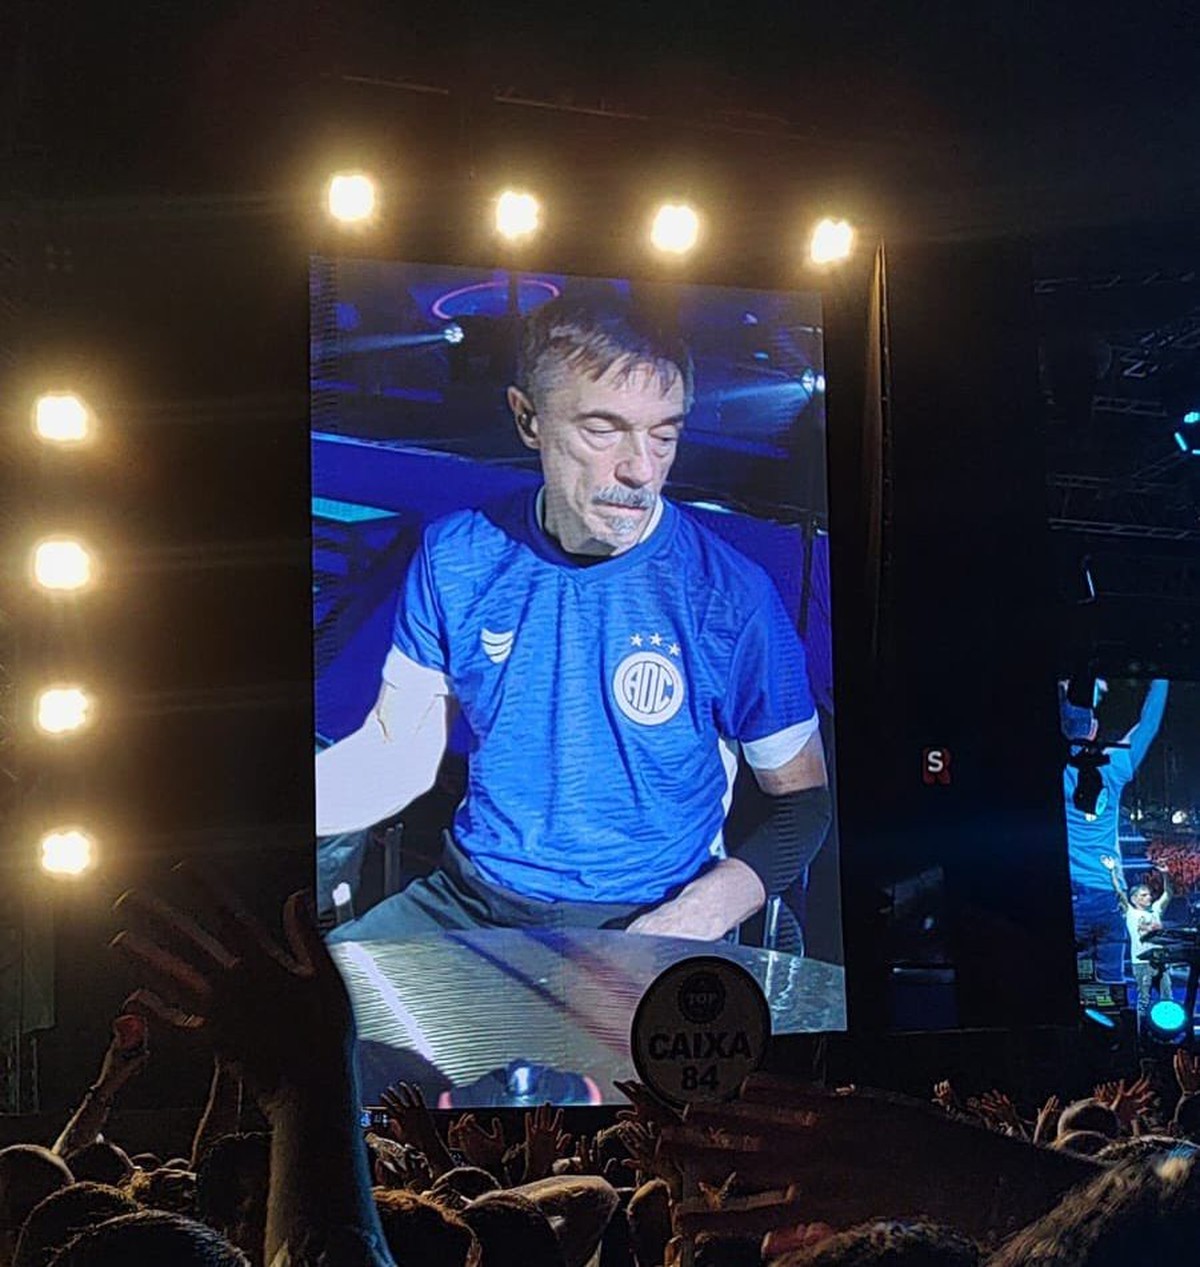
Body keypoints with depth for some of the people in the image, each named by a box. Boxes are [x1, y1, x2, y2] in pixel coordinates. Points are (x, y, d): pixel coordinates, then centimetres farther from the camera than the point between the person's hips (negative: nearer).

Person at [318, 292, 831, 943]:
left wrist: (697, 919, -20)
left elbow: (802, 800, -4)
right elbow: (399, 750, 4)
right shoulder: (459, 557, -3)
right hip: (467, 901, 2)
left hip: (646, 920, -2)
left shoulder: (730, 598, -14)